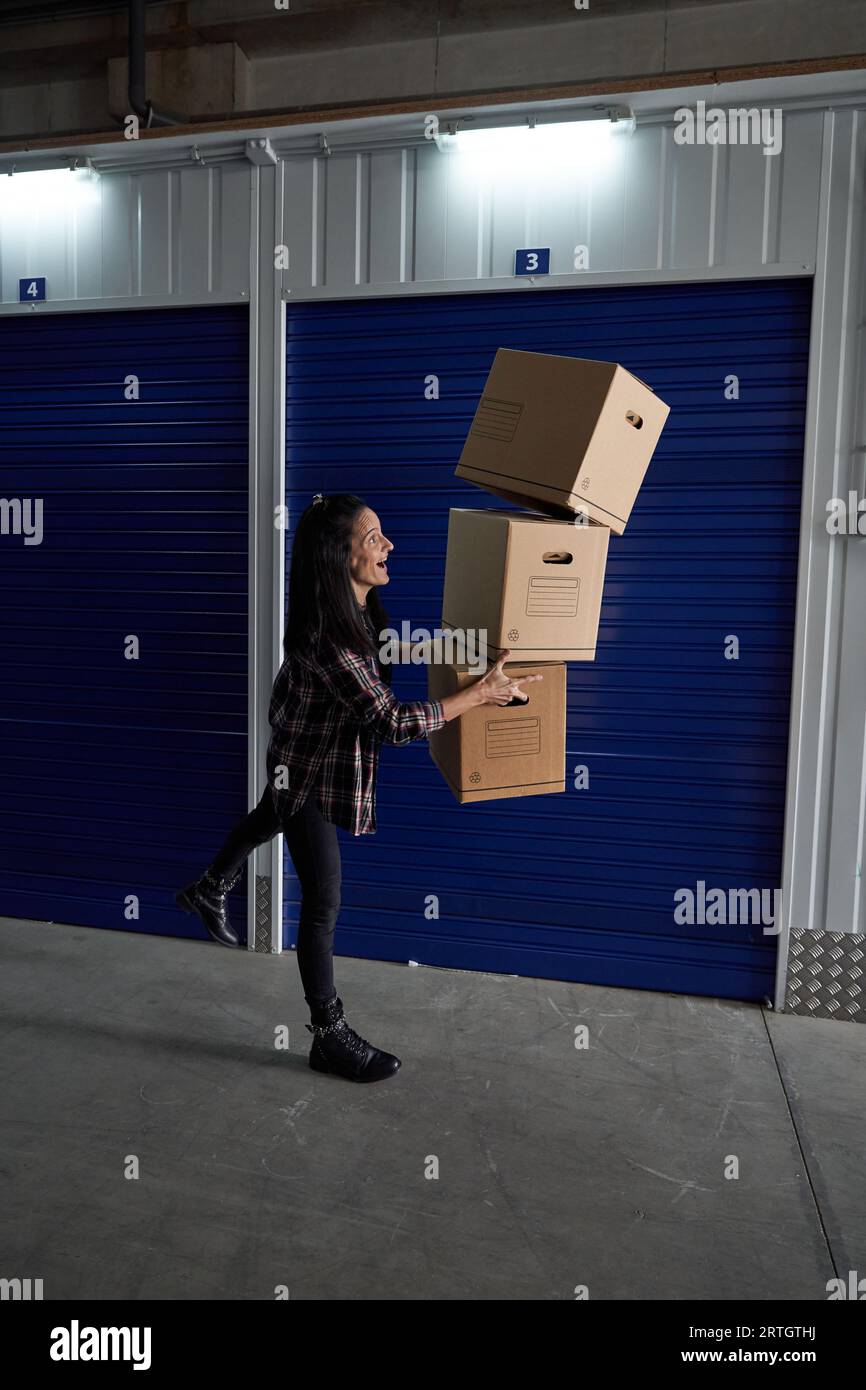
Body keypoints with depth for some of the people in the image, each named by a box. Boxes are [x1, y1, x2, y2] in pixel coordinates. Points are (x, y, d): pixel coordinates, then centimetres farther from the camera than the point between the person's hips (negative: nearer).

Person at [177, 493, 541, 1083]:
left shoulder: (358, 607, -8)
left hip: (303, 764, 9)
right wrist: (482, 693, -33)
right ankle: (330, 1037, 17)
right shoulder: (326, 637, -36)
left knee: (272, 817, 34)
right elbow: (391, 721, -37)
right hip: (310, 773, -9)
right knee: (323, 903, 0)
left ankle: (209, 892, 62)